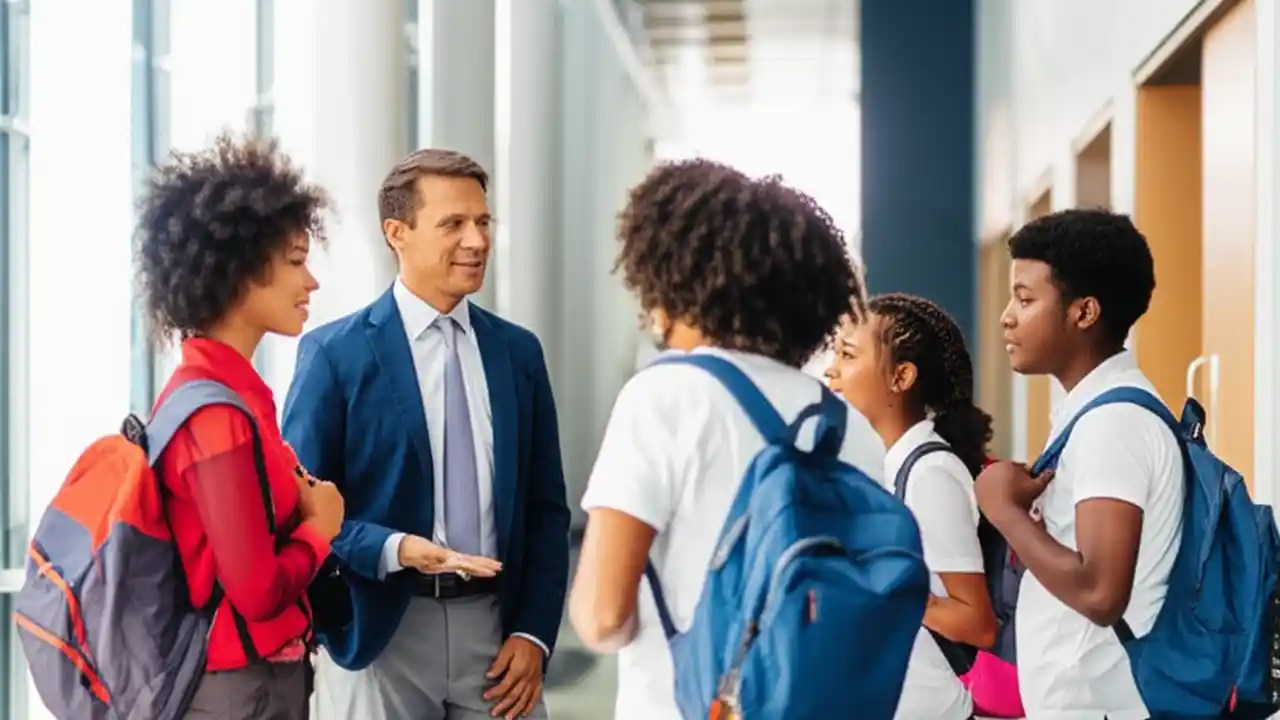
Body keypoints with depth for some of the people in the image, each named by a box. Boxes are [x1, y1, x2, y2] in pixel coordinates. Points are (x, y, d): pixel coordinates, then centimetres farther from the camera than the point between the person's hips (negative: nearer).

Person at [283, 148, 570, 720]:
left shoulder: (519, 351, 7)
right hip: (378, 635, -3)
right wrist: (393, 549, -21)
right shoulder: (334, 353, -5)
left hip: (495, 630, 3)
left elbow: (545, 507, 8)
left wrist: (533, 633, -1)